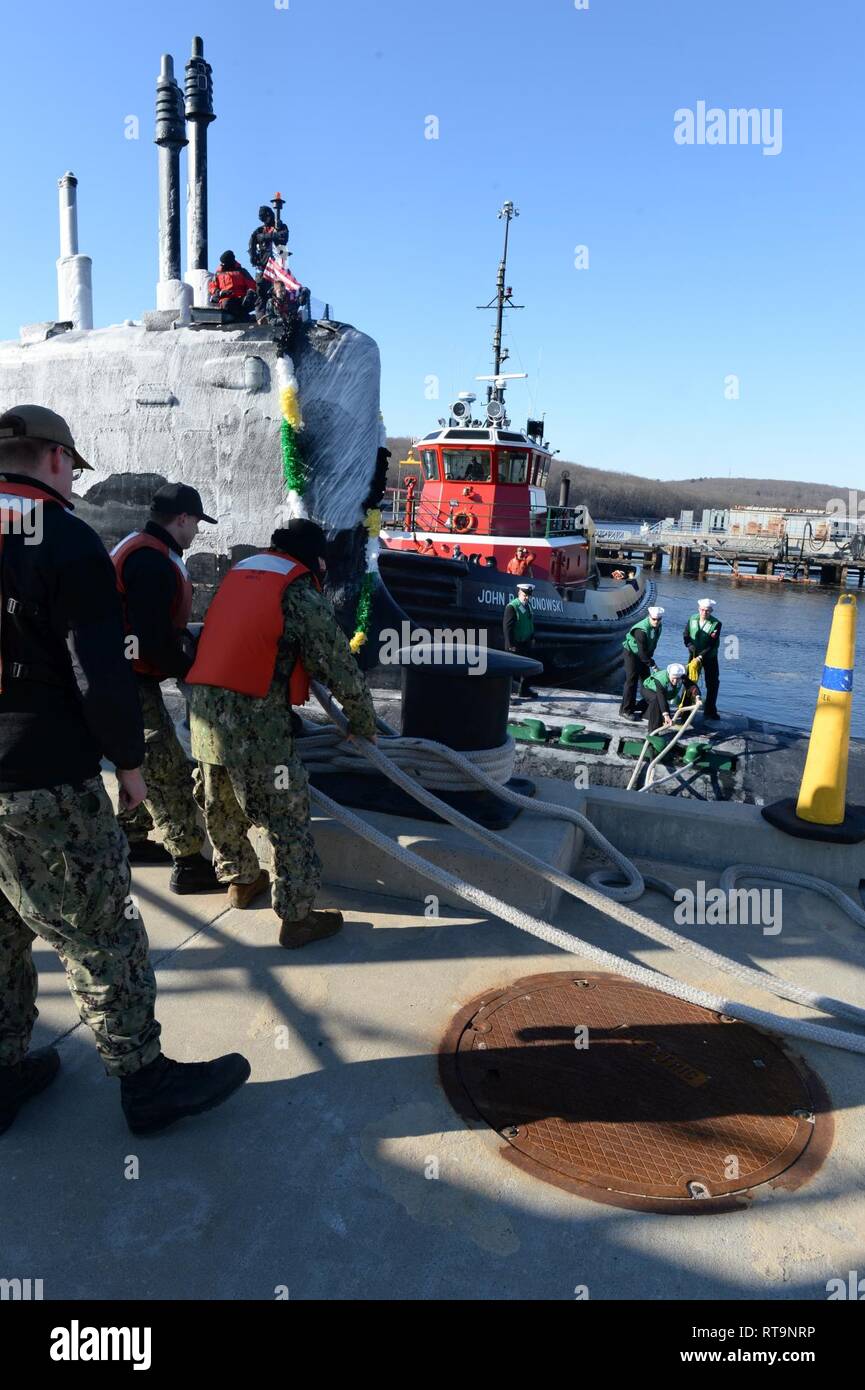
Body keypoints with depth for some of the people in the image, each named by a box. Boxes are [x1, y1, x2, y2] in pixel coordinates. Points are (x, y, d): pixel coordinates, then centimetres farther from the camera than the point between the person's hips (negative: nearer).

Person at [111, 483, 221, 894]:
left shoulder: (142, 549, 14)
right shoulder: (152, 561, -21)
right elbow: (153, 636, -25)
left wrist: (188, 644, 6)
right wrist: (188, 670, -11)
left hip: (130, 679, 11)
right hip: (131, 682, -11)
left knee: (146, 762, 21)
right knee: (168, 770, -6)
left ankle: (134, 838, 35)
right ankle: (188, 863, 1)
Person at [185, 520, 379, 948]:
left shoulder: (237, 574, 16)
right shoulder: (301, 594, -4)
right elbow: (340, 668, -3)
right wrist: (364, 723, 11)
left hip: (203, 707, 8)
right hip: (253, 719, -7)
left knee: (222, 804, 23)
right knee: (286, 816, 3)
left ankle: (240, 880, 42)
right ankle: (297, 915, 11)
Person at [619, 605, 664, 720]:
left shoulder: (659, 626, -6)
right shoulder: (642, 630, -33)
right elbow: (642, 651, -31)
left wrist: (650, 656, 7)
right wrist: (652, 664, -27)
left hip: (644, 653, 8)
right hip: (632, 652, -8)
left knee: (646, 679, 11)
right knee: (632, 680, -10)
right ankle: (625, 710, -6)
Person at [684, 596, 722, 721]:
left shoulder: (716, 624, -17)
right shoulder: (692, 619, -7)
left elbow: (713, 645, -21)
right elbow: (686, 637, -5)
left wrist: (701, 656, -28)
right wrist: (693, 650, -19)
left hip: (710, 657, -1)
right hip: (695, 655, 2)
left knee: (713, 684, 4)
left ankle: (710, 711, 15)